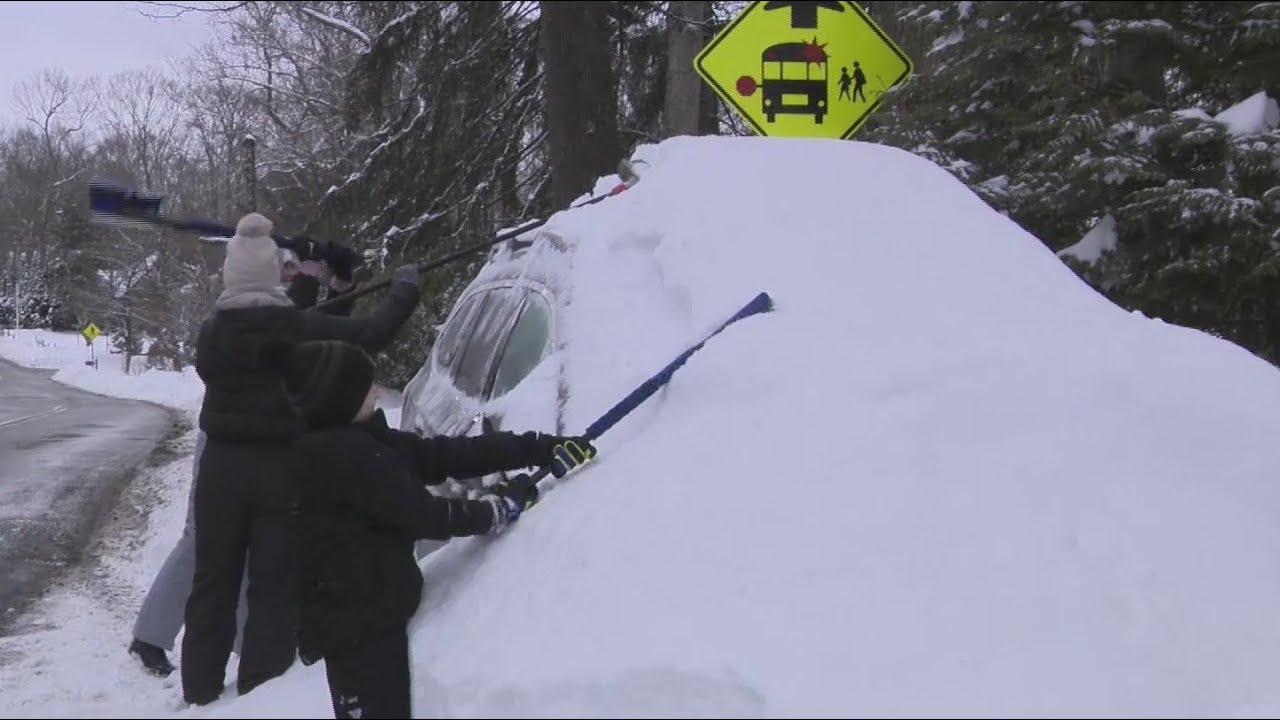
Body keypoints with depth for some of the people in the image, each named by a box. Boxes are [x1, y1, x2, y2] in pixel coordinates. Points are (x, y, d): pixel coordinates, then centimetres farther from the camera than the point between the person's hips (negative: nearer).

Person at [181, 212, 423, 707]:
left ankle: (201, 695, 18)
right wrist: (403, 290, 13)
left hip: (222, 467, 2)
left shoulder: (212, 333, -6)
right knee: (274, 589, 5)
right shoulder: (303, 328, -12)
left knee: (213, 583, 12)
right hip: (283, 470, -2)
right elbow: (373, 333, -4)